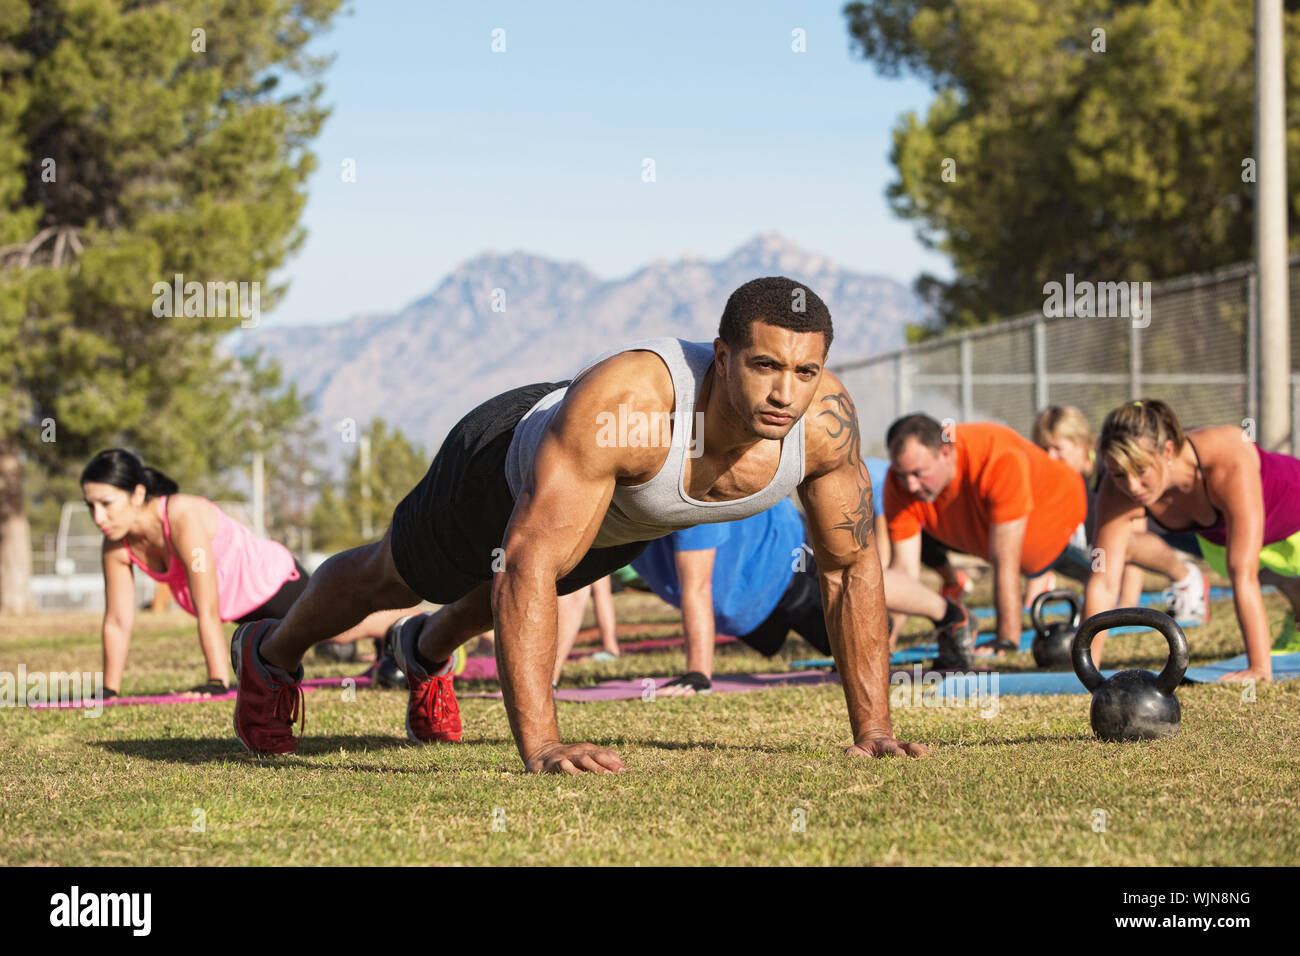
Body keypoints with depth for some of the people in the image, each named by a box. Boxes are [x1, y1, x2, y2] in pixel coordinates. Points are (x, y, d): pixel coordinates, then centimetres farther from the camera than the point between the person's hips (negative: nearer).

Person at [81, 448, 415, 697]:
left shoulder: (184, 518, -42)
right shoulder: (117, 544, -22)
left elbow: (207, 611, -39)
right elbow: (118, 621, -12)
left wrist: (217, 683, -37)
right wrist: (108, 693, -12)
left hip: (272, 582, -7)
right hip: (240, 607, 7)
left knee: (349, 628, 19)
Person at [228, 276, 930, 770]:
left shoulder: (825, 419, -36)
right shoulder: (621, 403, -51)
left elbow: (851, 567, -20)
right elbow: (526, 565, -51)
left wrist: (873, 729, -21)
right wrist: (539, 745, -55)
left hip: (620, 520, 5)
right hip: (510, 463, -5)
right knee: (389, 576, 25)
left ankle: (425, 655, 70)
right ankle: (272, 654, 56)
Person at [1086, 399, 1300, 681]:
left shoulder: (1229, 466, -45)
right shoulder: (1118, 492, -32)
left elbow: (1243, 575, -47)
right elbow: (1103, 583, -29)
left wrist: (1260, 668, -48)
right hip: (1219, 539, 4)